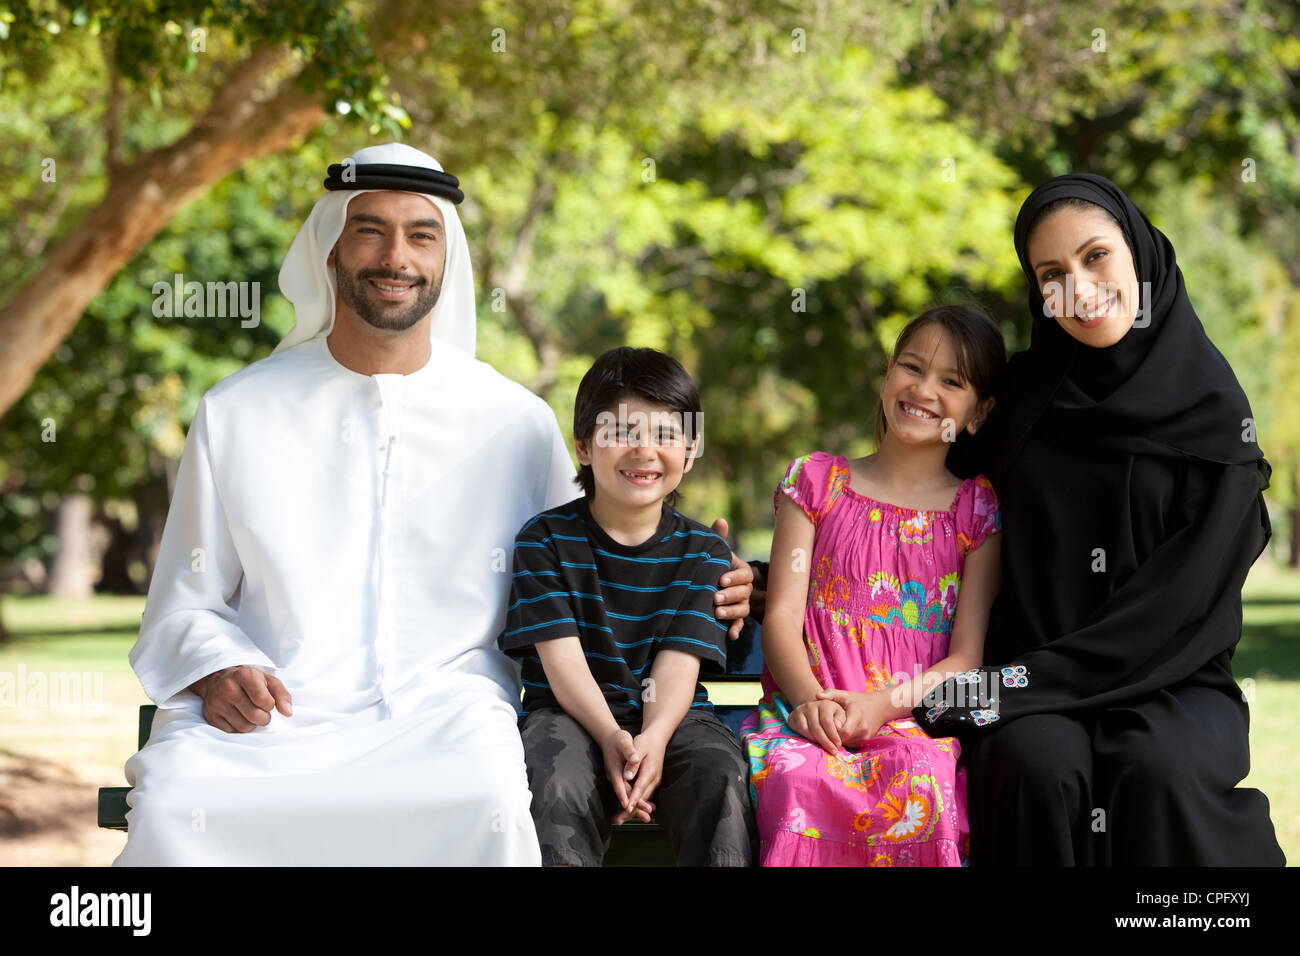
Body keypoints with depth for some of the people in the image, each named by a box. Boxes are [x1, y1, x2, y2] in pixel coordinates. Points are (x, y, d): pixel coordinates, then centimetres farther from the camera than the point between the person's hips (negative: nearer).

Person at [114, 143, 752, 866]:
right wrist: (216, 670, -6)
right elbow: (185, 603, 15)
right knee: (170, 800, -31)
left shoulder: (517, 421, 12)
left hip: (443, 705, 0)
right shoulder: (237, 413, 12)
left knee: (489, 802, -35)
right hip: (274, 707, 0)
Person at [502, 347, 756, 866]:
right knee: (557, 775, -35)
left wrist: (654, 737, -25)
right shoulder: (546, 539, 2)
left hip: (669, 720, 1)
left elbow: (678, 662, -4)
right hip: (570, 713, -1)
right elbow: (562, 655, -8)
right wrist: (611, 737, -26)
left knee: (720, 773, -31)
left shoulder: (703, 551, 8)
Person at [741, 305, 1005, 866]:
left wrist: (880, 704, -15)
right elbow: (782, 616, 5)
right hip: (813, 710, 0)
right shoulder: (817, 482, 14)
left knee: (917, 777, -36)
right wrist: (810, 698, -16)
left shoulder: (977, 511, 11)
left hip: (916, 718, 0)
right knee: (797, 778, -35)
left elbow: (966, 657, 4)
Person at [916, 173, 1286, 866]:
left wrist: (1037, 676, -15)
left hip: (1170, 683, -1)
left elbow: (1187, 592, -7)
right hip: (1038, 687, 2)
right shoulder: (1021, 392, 8)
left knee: (1158, 769, -35)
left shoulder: (1213, 409, -1)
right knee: (1042, 765, -32)